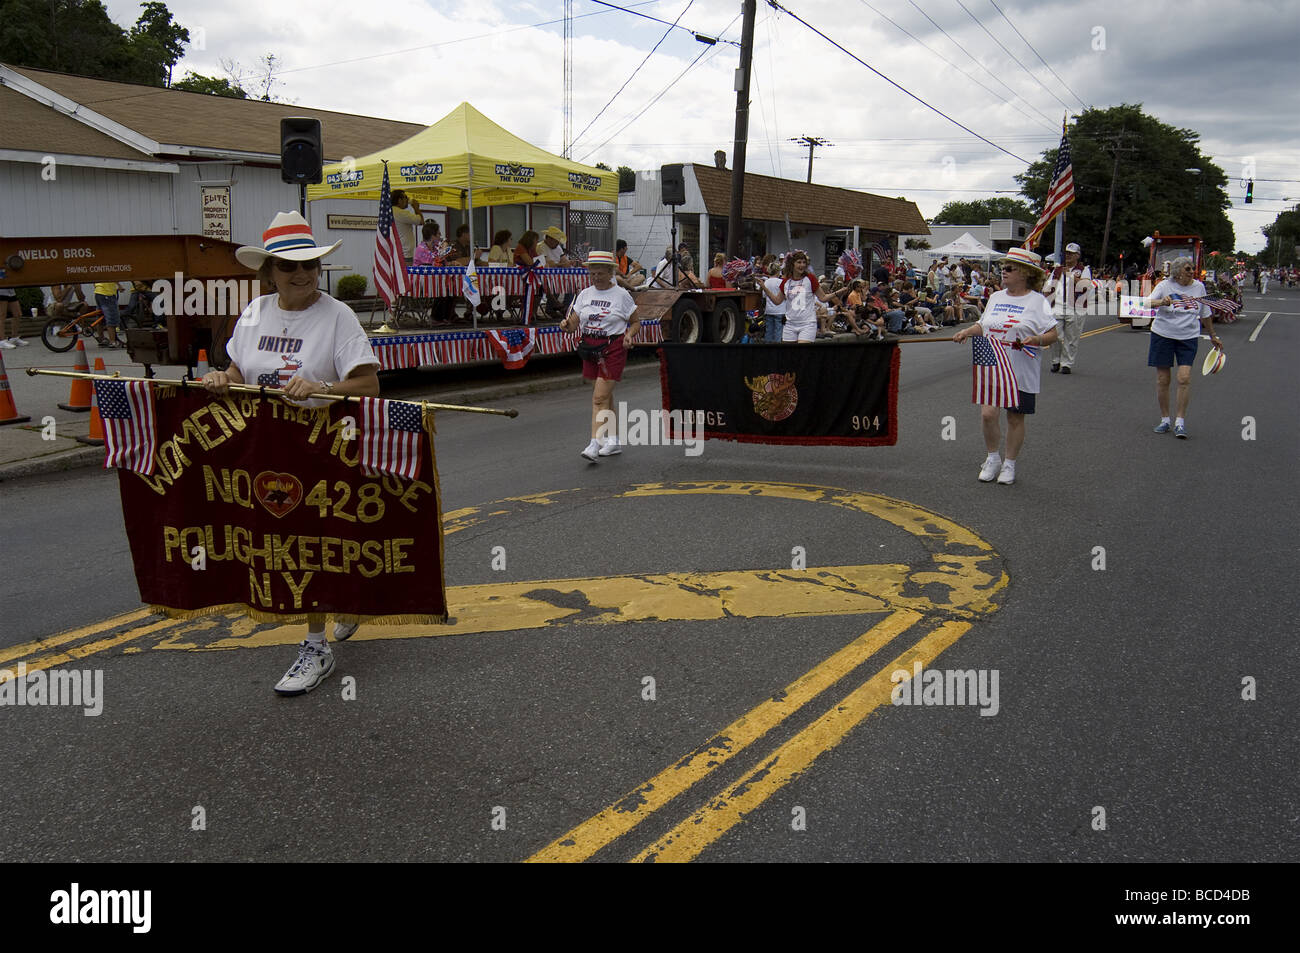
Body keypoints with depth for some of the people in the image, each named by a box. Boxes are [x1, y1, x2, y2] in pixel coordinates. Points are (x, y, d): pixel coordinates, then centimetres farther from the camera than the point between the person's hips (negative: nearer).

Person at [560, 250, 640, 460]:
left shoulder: (622, 295, -2)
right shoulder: (584, 294, 9)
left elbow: (636, 322, 6)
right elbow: (575, 323, 8)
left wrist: (629, 334, -14)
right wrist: (567, 324, -15)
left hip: (613, 349, -5)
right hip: (590, 347, 5)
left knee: (599, 397, -14)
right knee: (605, 396, 13)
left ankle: (594, 444, -17)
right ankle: (614, 441, 25)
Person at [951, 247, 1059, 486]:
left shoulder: (1037, 301, -4)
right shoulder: (995, 297, 11)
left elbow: (1053, 334, -5)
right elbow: (984, 324, 23)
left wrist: (1036, 339, -24)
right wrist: (968, 331, 5)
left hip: (1021, 372, -3)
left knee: (1015, 418, 6)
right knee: (988, 413, -7)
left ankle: (1009, 464, 21)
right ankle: (992, 459, 14)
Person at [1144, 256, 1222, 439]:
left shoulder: (1199, 287, 5)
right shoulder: (1165, 285, -3)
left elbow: (1205, 314, 16)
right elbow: (1148, 303, -17)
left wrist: (1213, 336, 22)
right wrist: (1162, 301, -38)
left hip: (1188, 337, 1)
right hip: (1163, 335, -1)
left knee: (1184, 378, -11)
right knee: (1162, 380, 1)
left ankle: (1180, 422, -5)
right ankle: (1165, 419, 14)